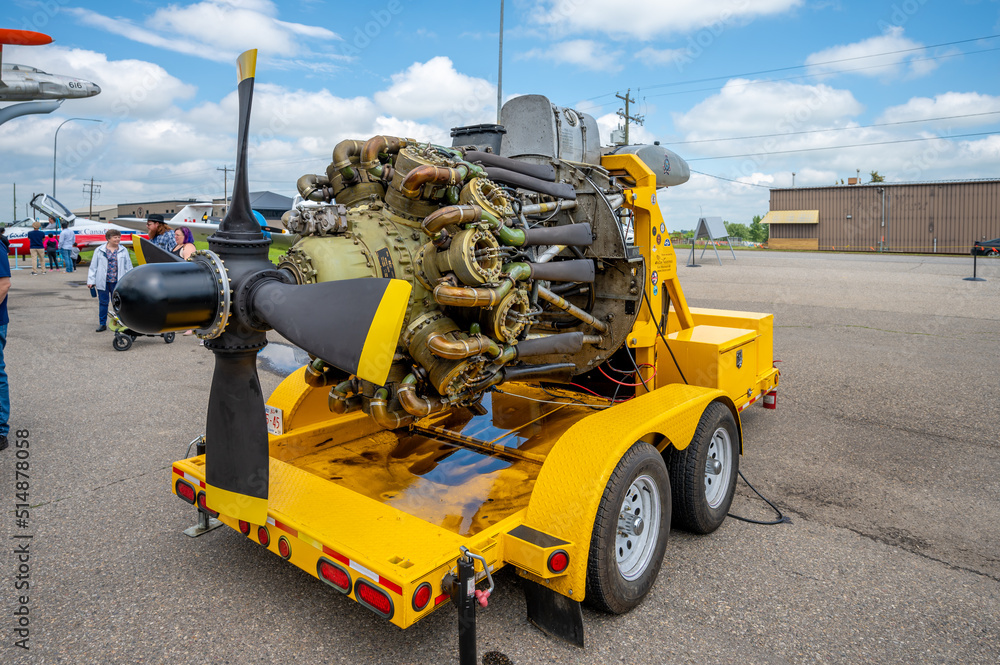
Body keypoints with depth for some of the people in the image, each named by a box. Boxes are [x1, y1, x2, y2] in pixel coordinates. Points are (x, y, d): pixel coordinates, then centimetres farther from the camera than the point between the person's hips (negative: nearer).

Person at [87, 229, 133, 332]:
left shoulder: (123, 251, 7)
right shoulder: (99, 250, 5)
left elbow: (128, 267, 8)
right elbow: (93, 267, 7)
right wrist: (91, 281, 4)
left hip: (117, 282, 0)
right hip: (103, 282, 0)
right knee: (103, 303, 7)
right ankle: (102, 324, 15)